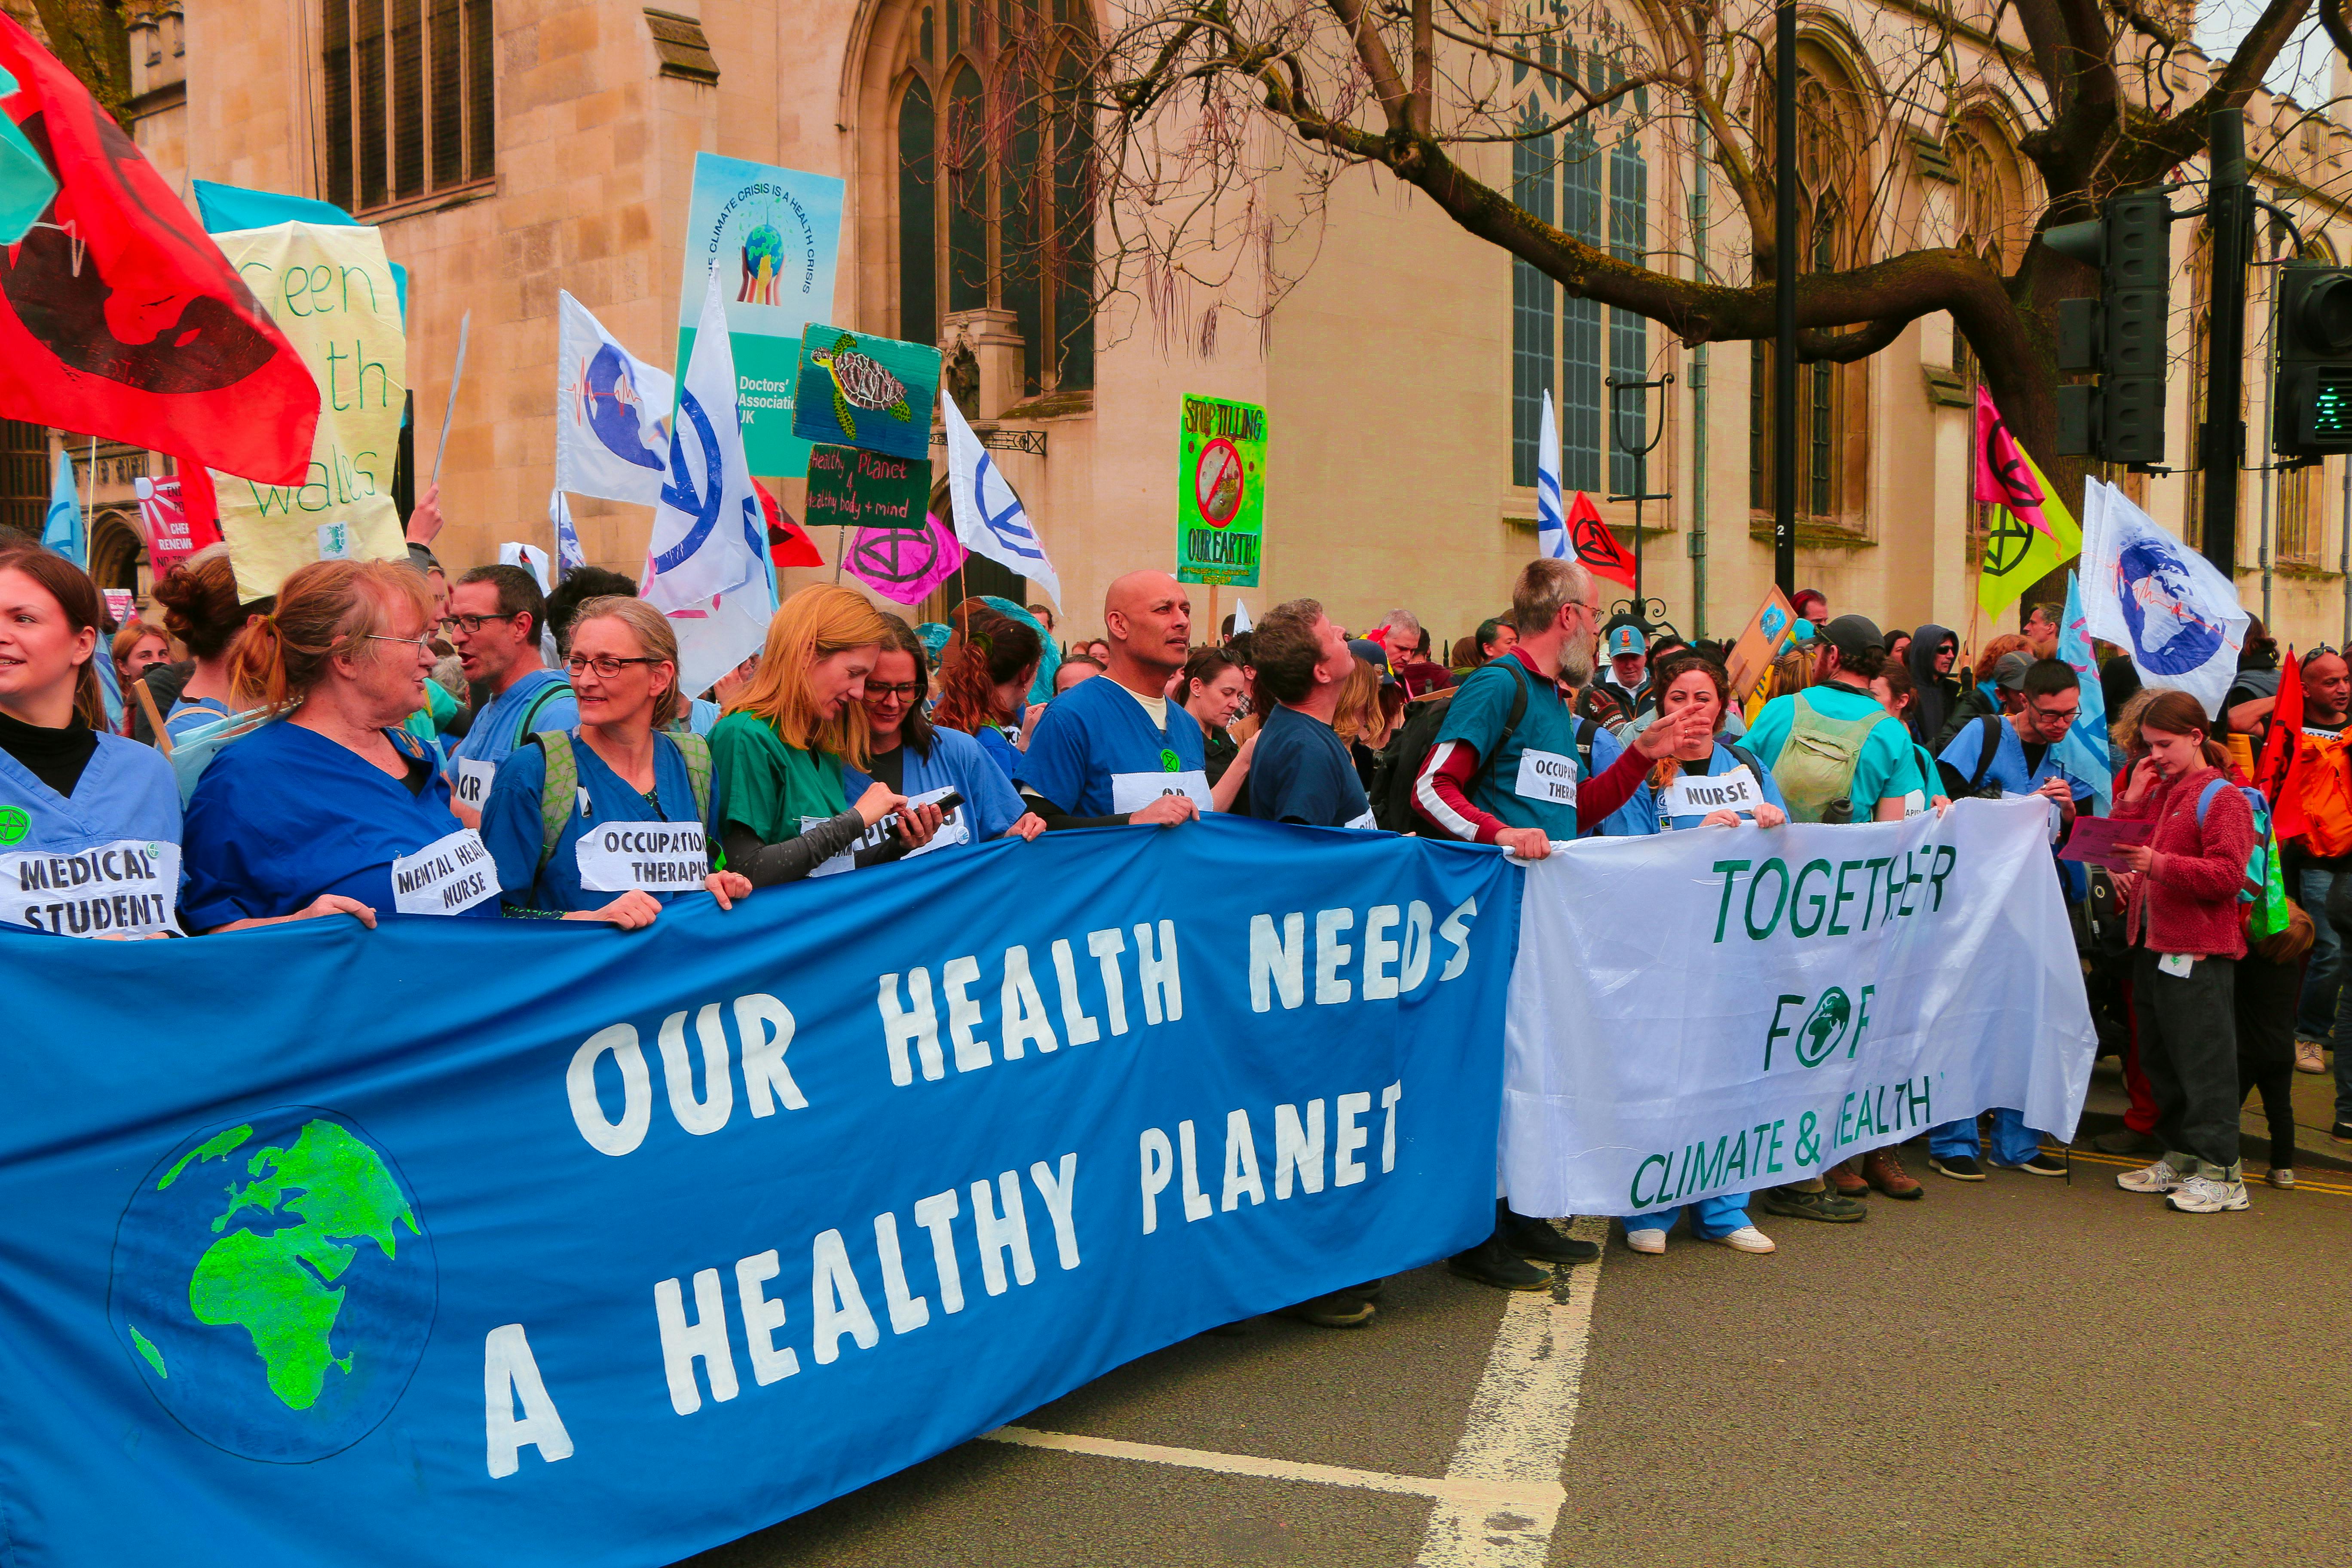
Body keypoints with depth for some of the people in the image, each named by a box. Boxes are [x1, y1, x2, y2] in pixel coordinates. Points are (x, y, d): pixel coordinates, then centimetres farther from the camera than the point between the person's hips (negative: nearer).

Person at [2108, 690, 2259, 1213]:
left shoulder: (2223, 798, -9)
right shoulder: (2156, 792, 16)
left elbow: (2228, 875, -18)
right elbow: (2119, 850, 14)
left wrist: (2160, 864, -28)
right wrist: (2131, 801, 3)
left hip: (2199, 953, -8)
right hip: (2152, 946, 9)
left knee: (2203, 1060, -6)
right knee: (2161, 1059, 14)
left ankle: (2220, 1172, -1)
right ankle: (2180, 1158, 24)